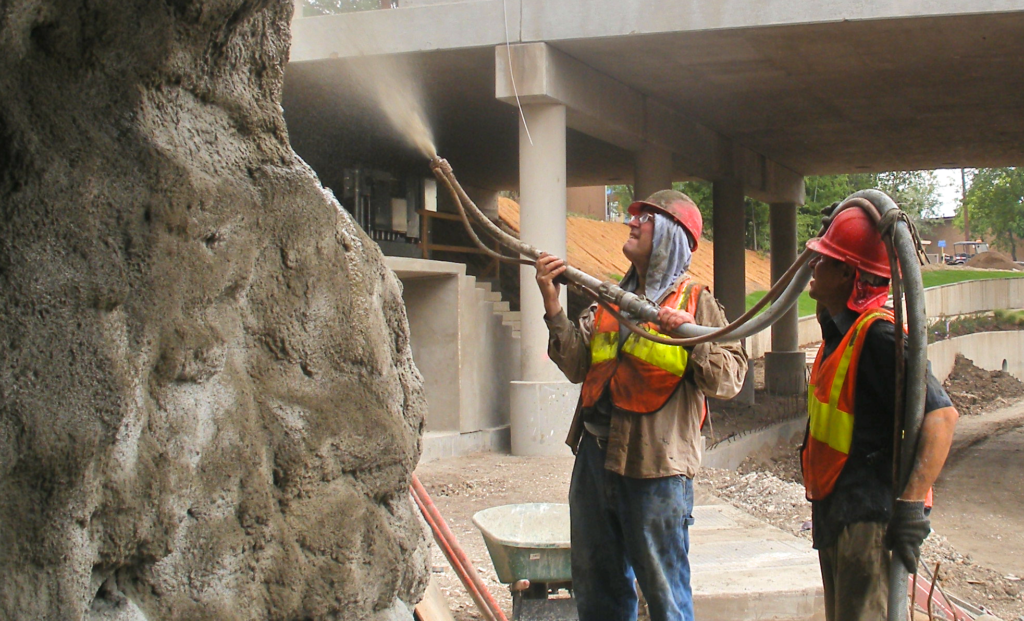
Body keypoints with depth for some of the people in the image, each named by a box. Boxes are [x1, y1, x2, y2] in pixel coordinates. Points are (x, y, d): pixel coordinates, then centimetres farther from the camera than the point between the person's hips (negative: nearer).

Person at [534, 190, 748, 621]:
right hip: (595, 457, 6)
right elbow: (576, 366, 3)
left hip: (655, 470, -6)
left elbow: (729, 380, -9)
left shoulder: (694, 301, -1)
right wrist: (552, 303, -5)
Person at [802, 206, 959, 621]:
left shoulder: (879, 334, -19)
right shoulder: (838, 330, 12)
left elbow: (941, 414, -26)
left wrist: (912, 504, -29)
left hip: (867, 517, -10)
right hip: (835, 511, 10)